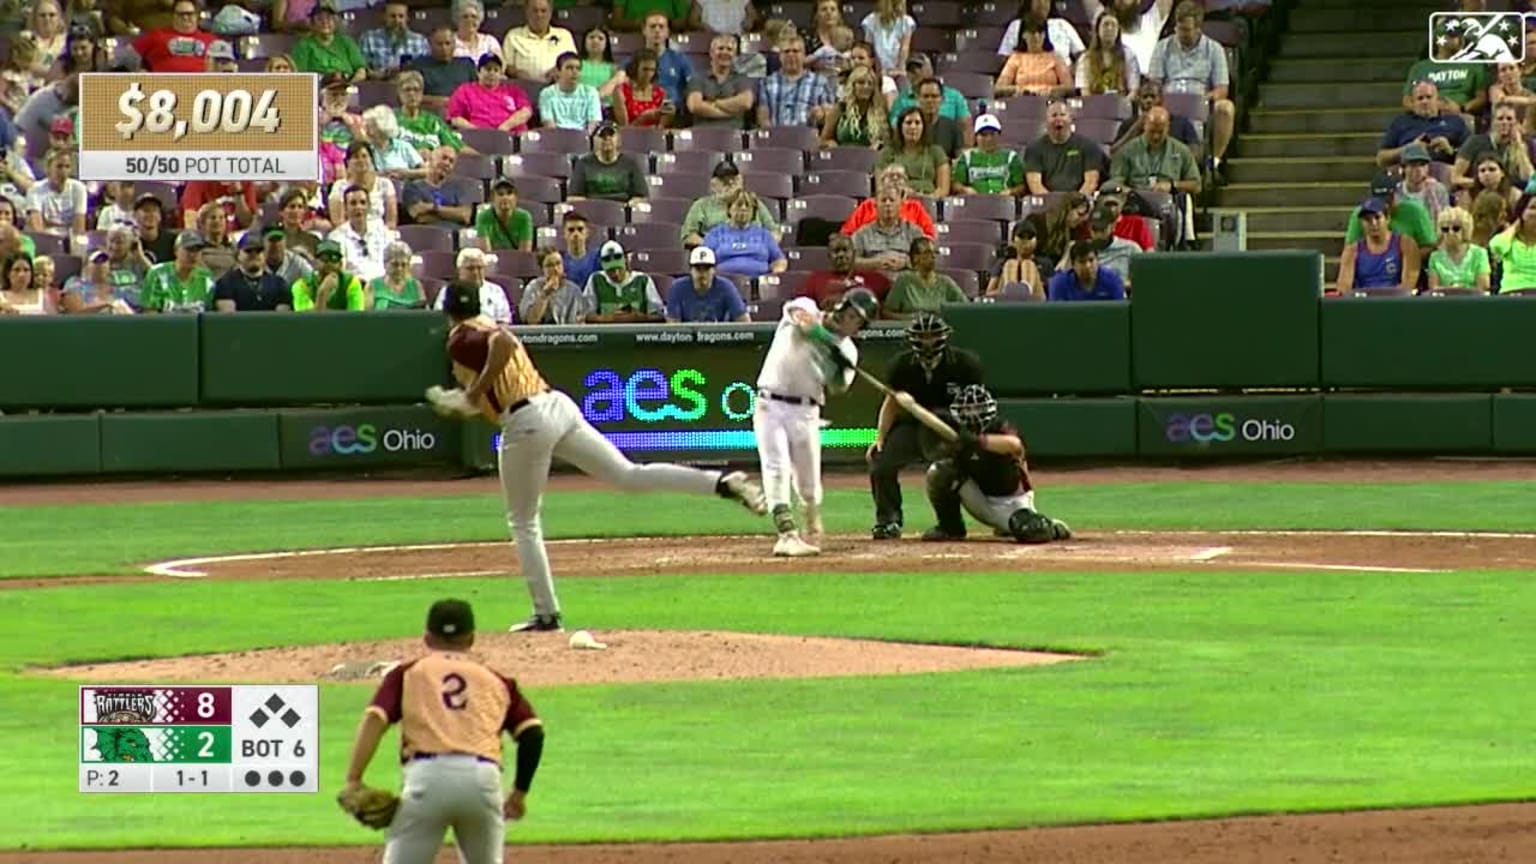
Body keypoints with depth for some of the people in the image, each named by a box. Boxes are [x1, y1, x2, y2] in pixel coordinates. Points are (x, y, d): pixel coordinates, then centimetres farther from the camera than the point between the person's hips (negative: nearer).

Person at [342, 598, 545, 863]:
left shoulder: (408, 673, 20)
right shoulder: (495, 680, 24)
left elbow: (374, 720, 3)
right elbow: (532, 732, 13)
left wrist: (353, 781, -4)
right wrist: (520, 792, 22)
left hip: (427, 775, -2)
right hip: (483, 778, 2)